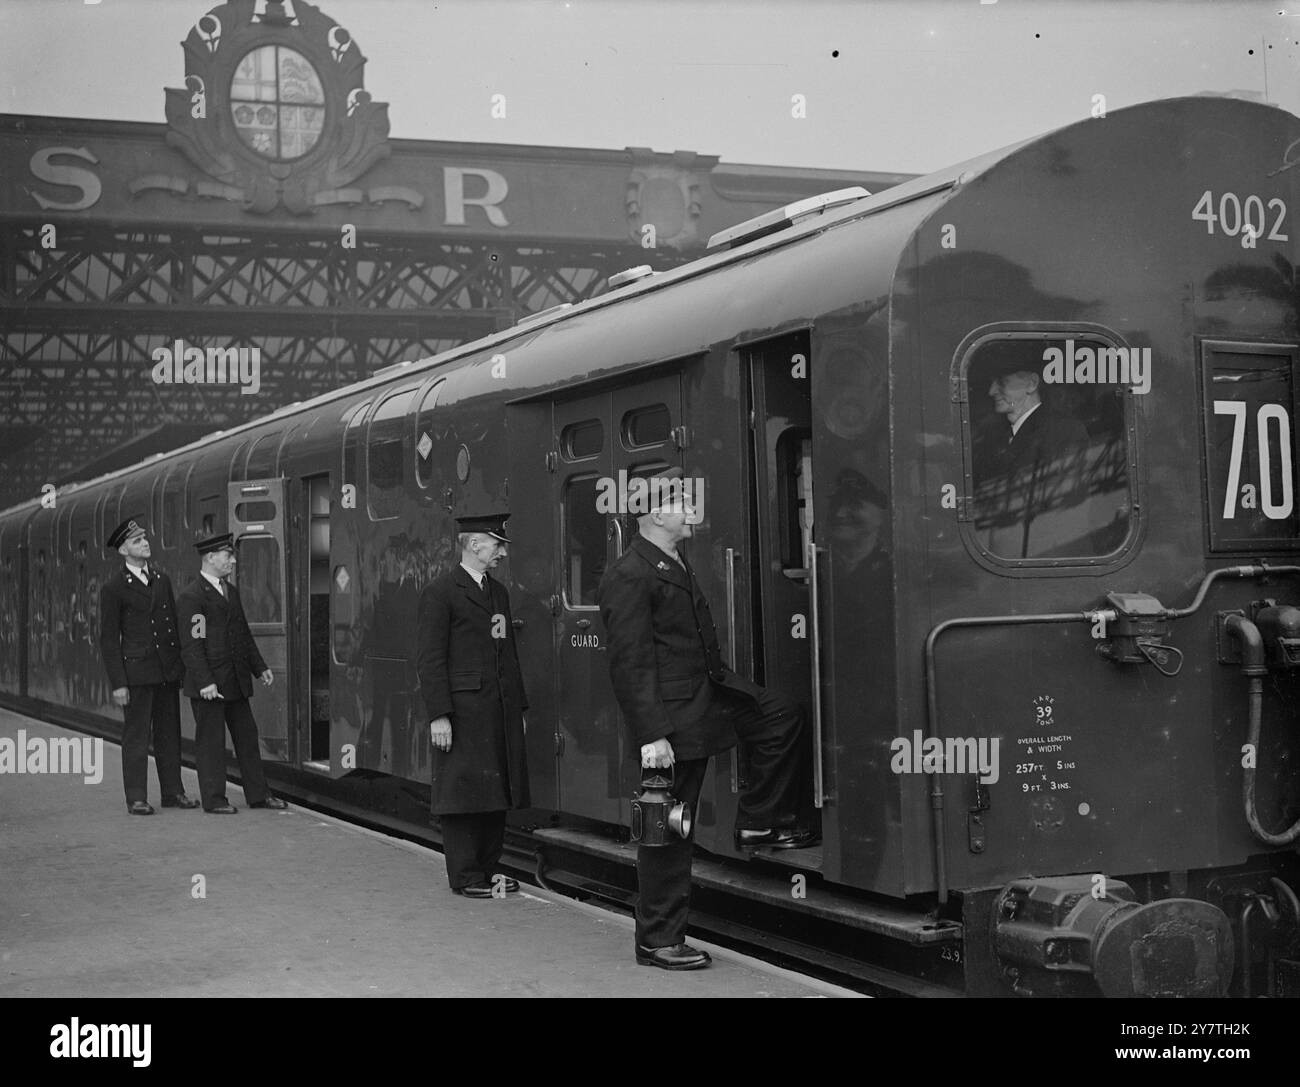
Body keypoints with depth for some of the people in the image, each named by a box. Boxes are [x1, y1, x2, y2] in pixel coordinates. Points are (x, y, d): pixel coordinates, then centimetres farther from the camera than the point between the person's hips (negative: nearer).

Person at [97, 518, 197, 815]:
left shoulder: (161, 579, 12)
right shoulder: (113, 588, -6)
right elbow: (108, 639, -6)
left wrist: (182, 665, 13)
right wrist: (118, 684, -11)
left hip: (168, 670, 6)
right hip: (137, 670, -6)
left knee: (169, 733, 10)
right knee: (136, 735, -1)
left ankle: (173, 792, 17)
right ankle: (136, 798, 4)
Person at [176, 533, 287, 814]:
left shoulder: (231, 592, 16)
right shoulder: (191, 596, -12)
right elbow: (191, 643, -16)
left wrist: (260, 667, 16)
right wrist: (204, 682, -22)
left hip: (236, 681, 8)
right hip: (209, 682, -8)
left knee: (247, 735, 10)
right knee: (211, 739, 0)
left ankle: (258, 794, 17)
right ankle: (213, 800, 7)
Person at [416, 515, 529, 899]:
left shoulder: (499, 592, 18)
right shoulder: (440, 592, -6)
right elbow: (429, 659, -11)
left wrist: (519, 707, 17)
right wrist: (438, 715, -17)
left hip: (501, 711, 7)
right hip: (463, 711, -7)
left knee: (498, 791, 10)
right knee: (464, 792, -1)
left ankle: (488, 868, 20)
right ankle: (465, 875, 7)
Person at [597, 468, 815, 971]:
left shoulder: (674, 562, 13)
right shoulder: (630, 576, -19)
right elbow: (630, 663, -23)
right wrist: (651, 735, -26)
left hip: (709, 692, 10)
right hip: (672, 716, -9)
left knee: (781, 718, 9)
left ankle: (759, 822, 19)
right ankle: (658, 940, 9)